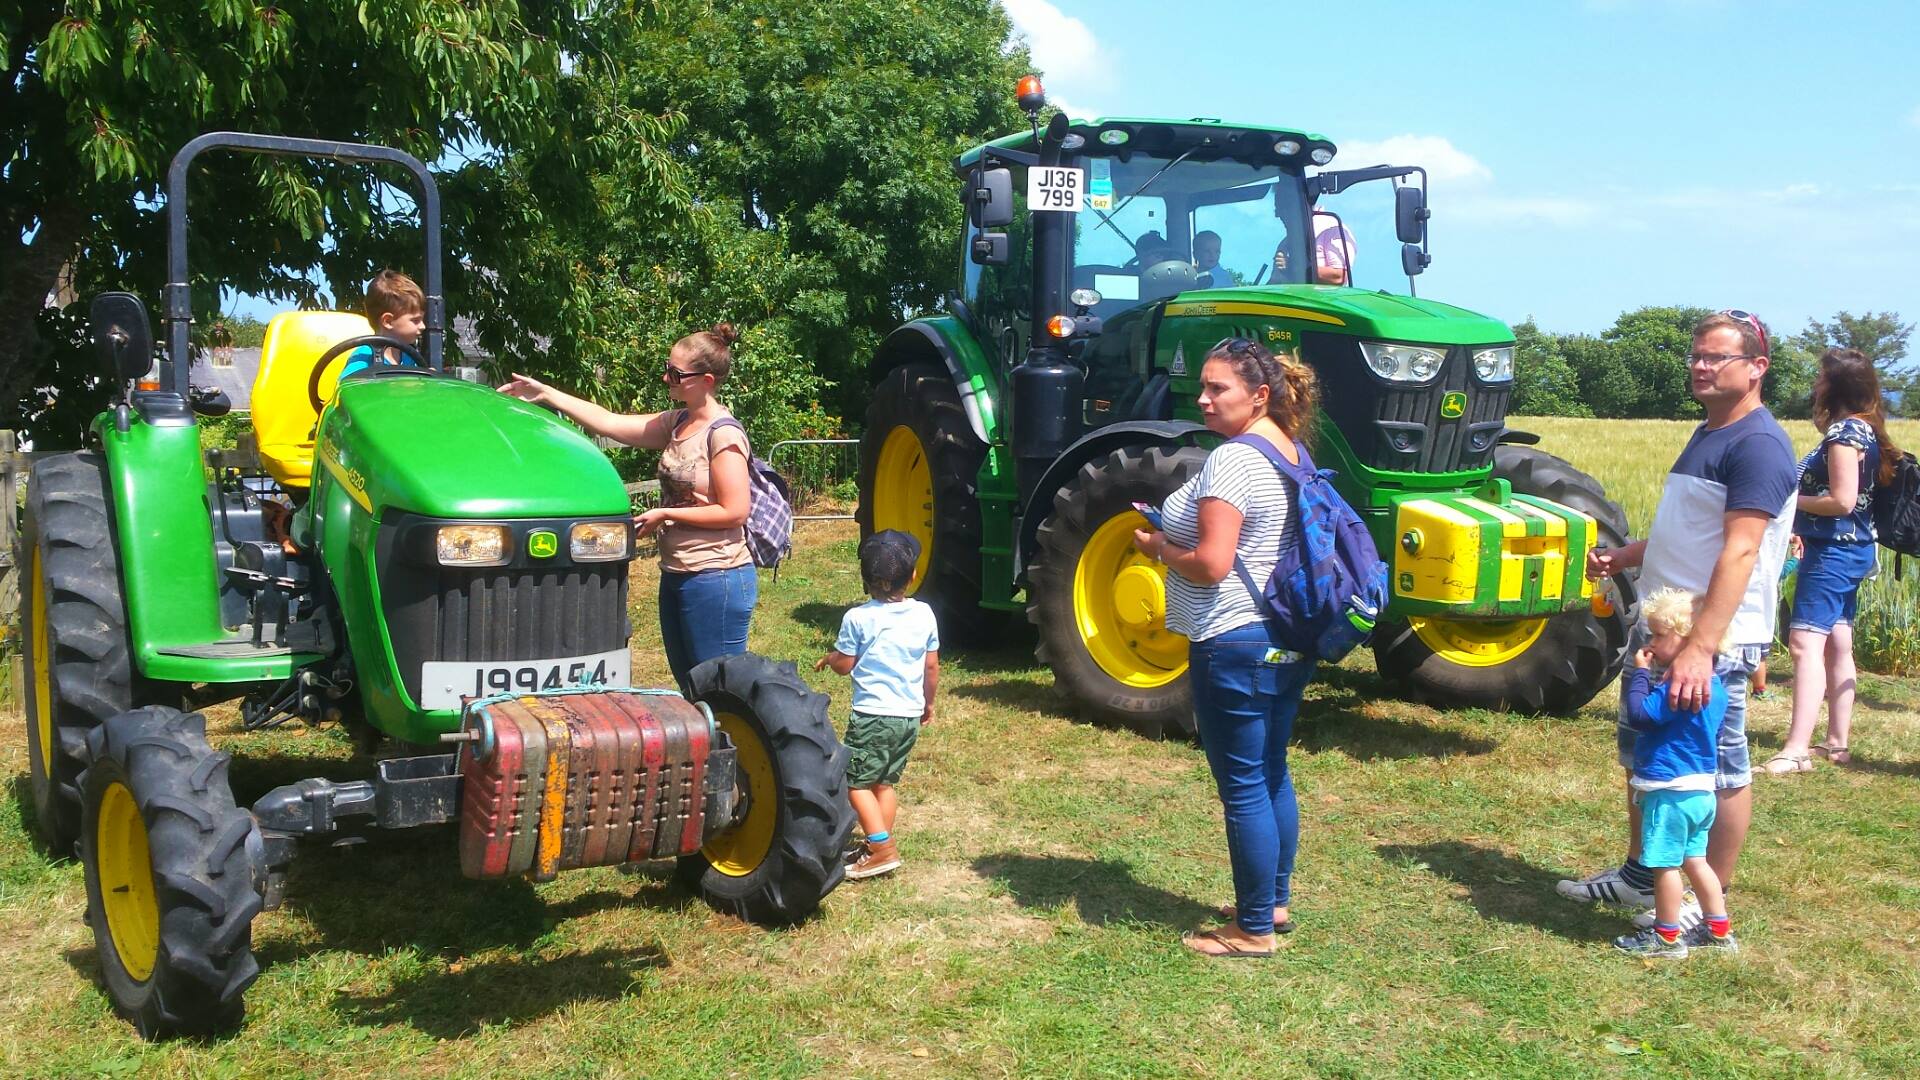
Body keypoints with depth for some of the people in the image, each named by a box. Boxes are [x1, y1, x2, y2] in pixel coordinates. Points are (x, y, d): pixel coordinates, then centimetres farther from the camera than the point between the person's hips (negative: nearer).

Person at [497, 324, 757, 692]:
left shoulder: (724, 434, -15)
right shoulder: (676, 423, 9)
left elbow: (735, 511, -20)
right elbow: (611, 423, 8)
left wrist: (665, 514, -14)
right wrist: (546, 394, 6)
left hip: (715, 579, -9)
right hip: (676, 576, 9)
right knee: (690, 689, 16)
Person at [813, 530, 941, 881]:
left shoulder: (858, 618, -11)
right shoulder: (924, 614, 1)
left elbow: (844, 665, -4)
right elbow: (932, 666, 8)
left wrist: (828, 658, 19)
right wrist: (928, 703, 23)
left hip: (873, 714, -5)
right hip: (910, 715, 6)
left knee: (856, 782, 1)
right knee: (886, 781, 17)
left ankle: (882, 848, -8)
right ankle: (879, 843, 19)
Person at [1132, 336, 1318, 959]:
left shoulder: (1232, 460, -19)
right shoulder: (1290, 452, 10)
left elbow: (1211, 565, -24)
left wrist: (1158, 546, -6)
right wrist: (1176, 528, 15)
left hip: (1236, 643, -10)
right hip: (1287, 639, 10)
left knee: (1243, 787, 0)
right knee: (1272, 776, 19)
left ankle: (1253, 929, 9)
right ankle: (1275, 901, 31)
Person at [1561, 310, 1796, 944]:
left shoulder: (1758, 445, -16)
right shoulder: (1707, 435, 14)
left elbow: (1739, 552, -26)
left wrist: (1700, 648, -33)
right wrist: (1622, 557, 11)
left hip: (1714, 639, -10)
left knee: (1718, 770, 2)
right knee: (1642, 756, 19)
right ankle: (1639, 876, 34)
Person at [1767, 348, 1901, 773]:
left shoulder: (1845, 431, -15)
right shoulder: (1863, 430, 15)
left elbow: (1842, 501, -22)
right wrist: (1803, 525, 13)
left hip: (1833, 552, -11)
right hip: (1849, 550, 11)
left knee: (1805, 642, -16)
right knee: (1837, 645, 15)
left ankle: (1796, 750, -20)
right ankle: (1838, 742, 23)